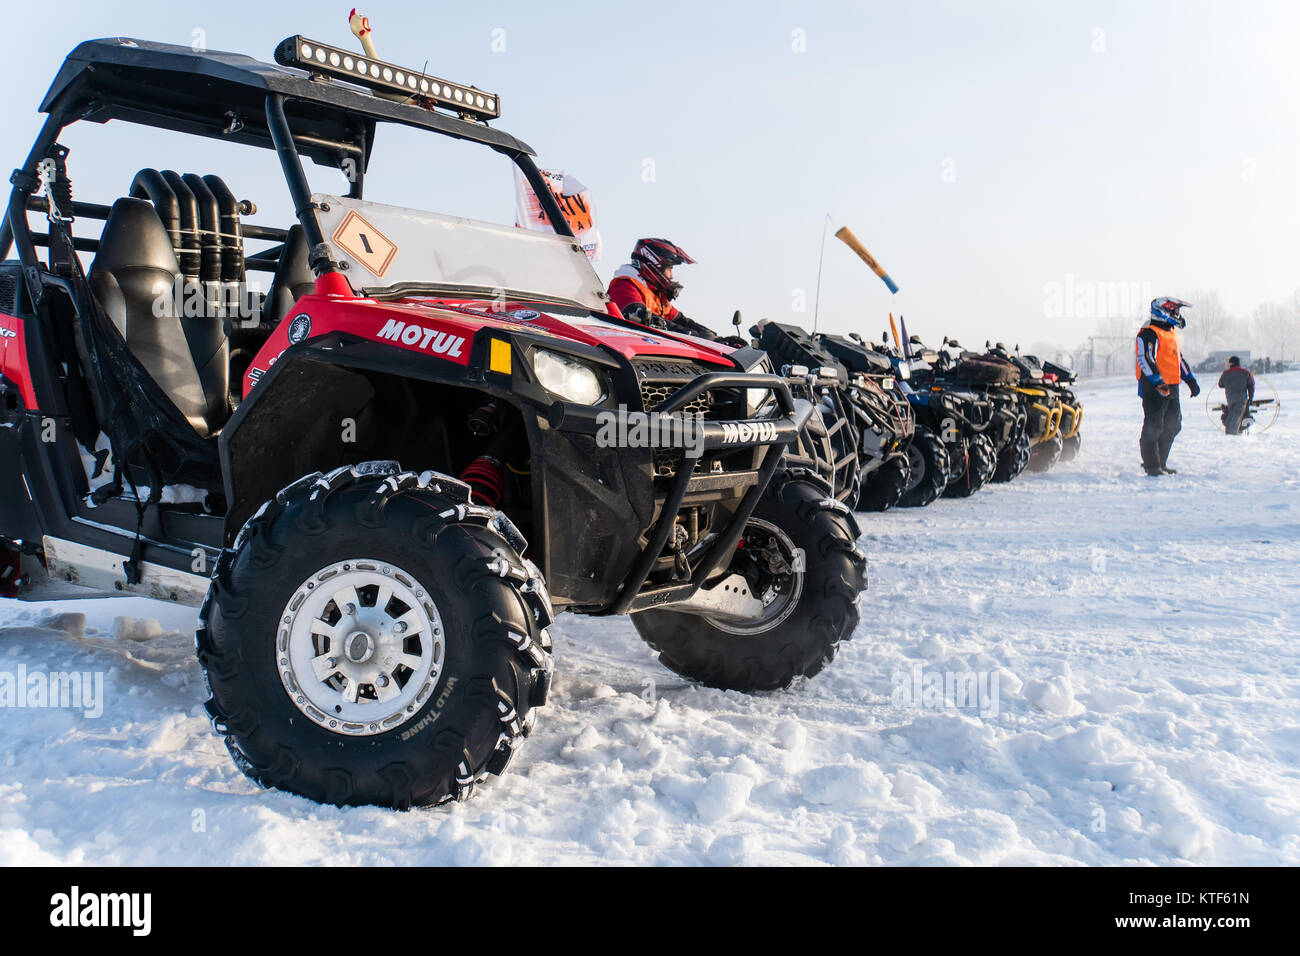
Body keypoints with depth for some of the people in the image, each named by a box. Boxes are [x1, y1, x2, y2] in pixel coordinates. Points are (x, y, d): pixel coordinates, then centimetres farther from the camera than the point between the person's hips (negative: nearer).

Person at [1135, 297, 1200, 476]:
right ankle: (1151, 465, -2)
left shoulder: (1172, 334, 20)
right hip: (1153, 387, -9)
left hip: (1171, 387, 9)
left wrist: (1191, 380, 23)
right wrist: (1159, 383, -26)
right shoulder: (1149, 334, -10)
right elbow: (1145, 360, -19)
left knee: (1173, 425, 10)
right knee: (1154, 425, -8)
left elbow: (1179, 359, 29)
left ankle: (1160, 463, 19)